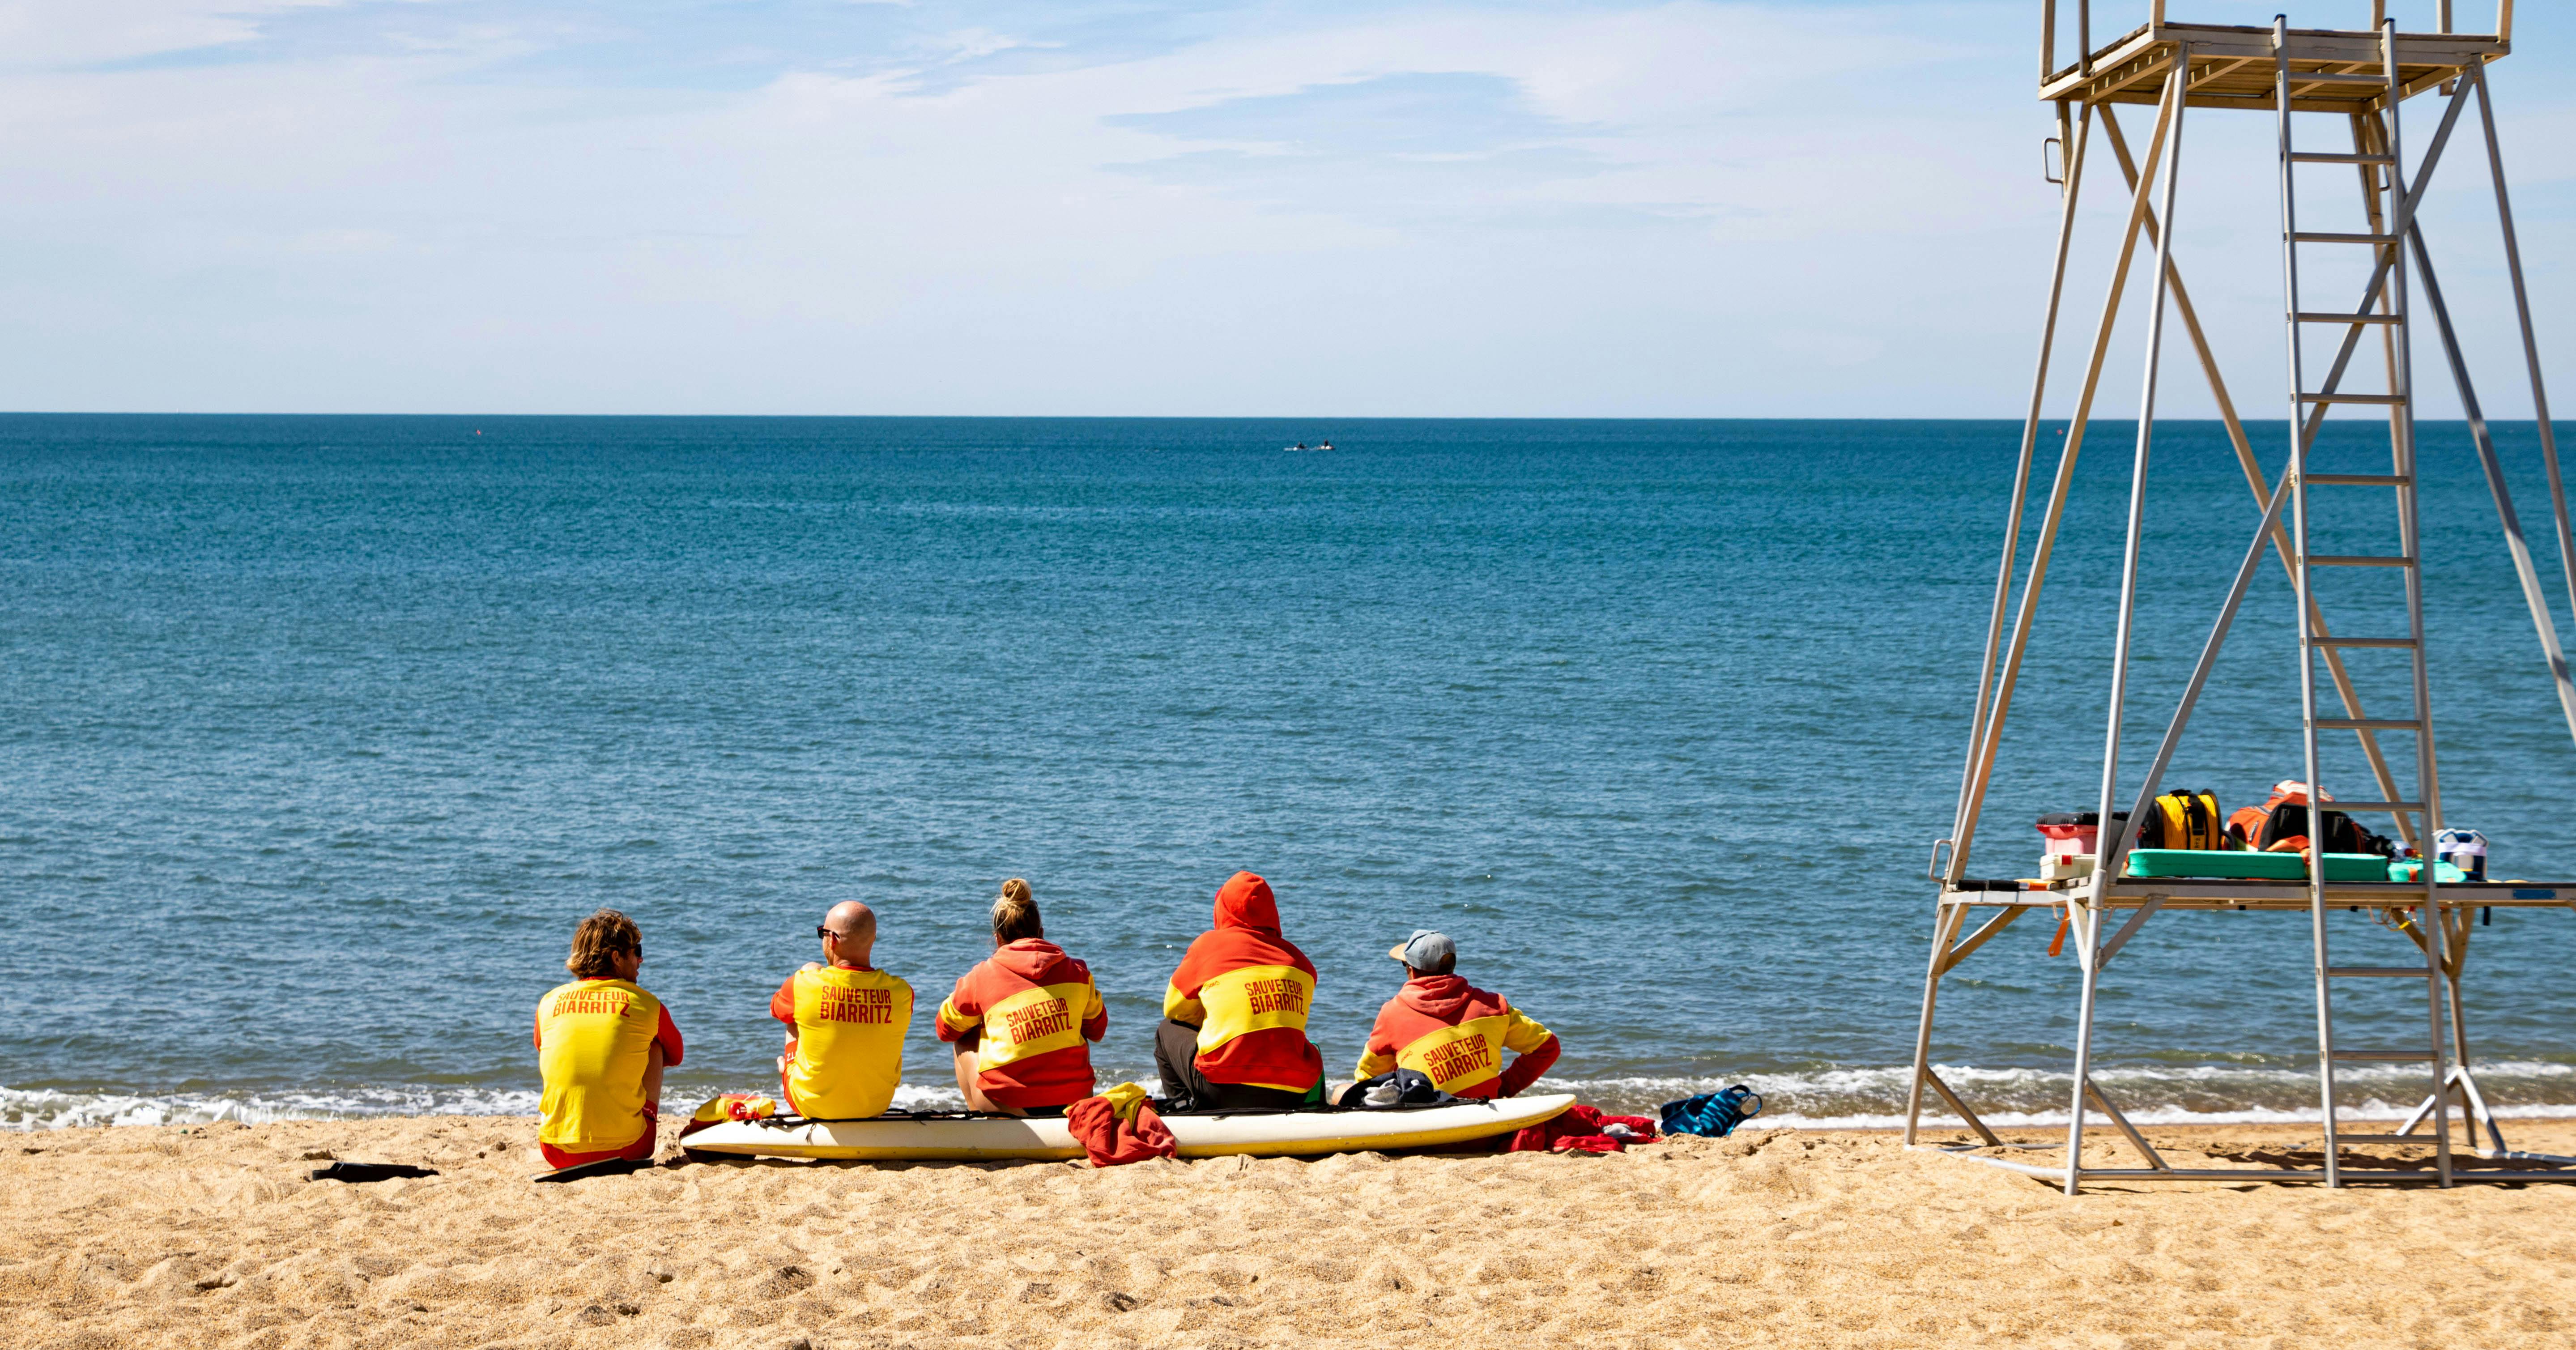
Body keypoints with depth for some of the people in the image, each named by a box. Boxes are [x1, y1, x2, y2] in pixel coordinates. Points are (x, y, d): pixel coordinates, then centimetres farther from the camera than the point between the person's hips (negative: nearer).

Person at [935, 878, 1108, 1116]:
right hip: (1074, 1102, 2)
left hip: (1008, 1105, -2)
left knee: (966, 1038, 24)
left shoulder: (982, 976, 0)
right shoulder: (1078, 973, 5)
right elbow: (1097, 1030, 20)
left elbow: (946, 1030, 15)